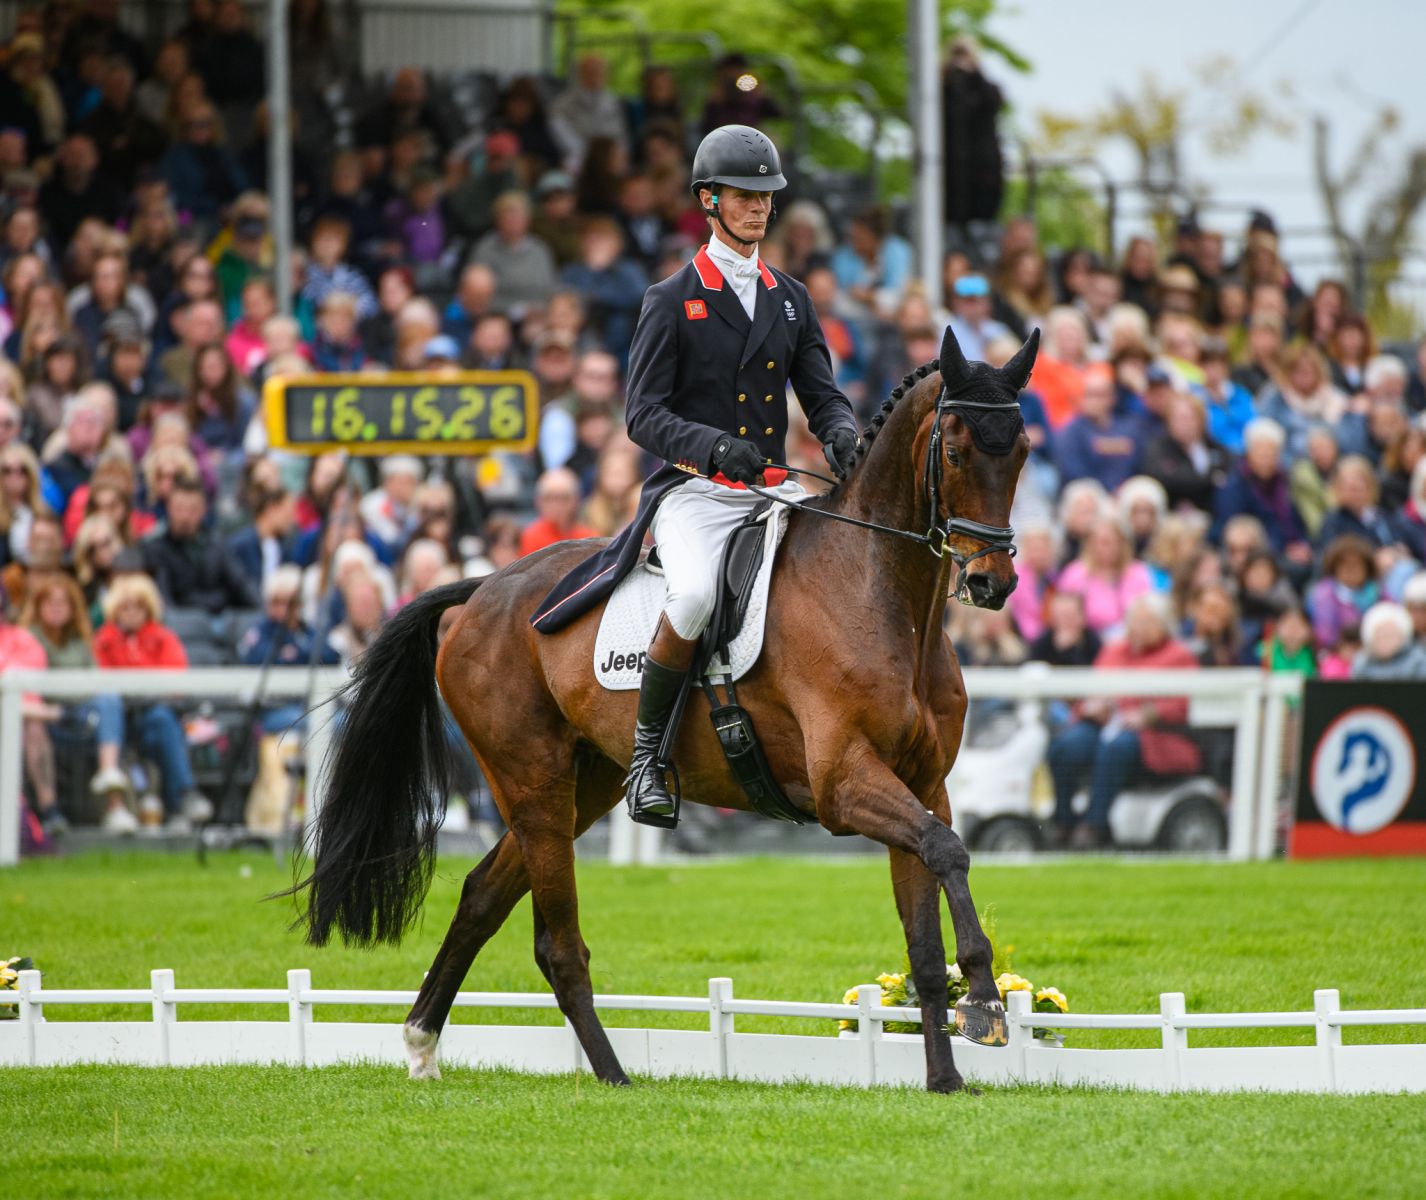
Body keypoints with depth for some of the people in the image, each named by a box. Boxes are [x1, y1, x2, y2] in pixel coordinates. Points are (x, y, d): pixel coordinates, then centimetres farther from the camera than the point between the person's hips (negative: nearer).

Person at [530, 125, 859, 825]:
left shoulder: (790, 300, 17)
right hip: (695, 494, -5)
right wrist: (712, 446, -24)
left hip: (773, 491, 5)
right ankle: (647, 750, -17)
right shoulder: (671, 302, 2)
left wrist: (840, 433, -12)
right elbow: (645, 416, -4)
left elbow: (821, 393, 13)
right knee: (696, 593, -35)